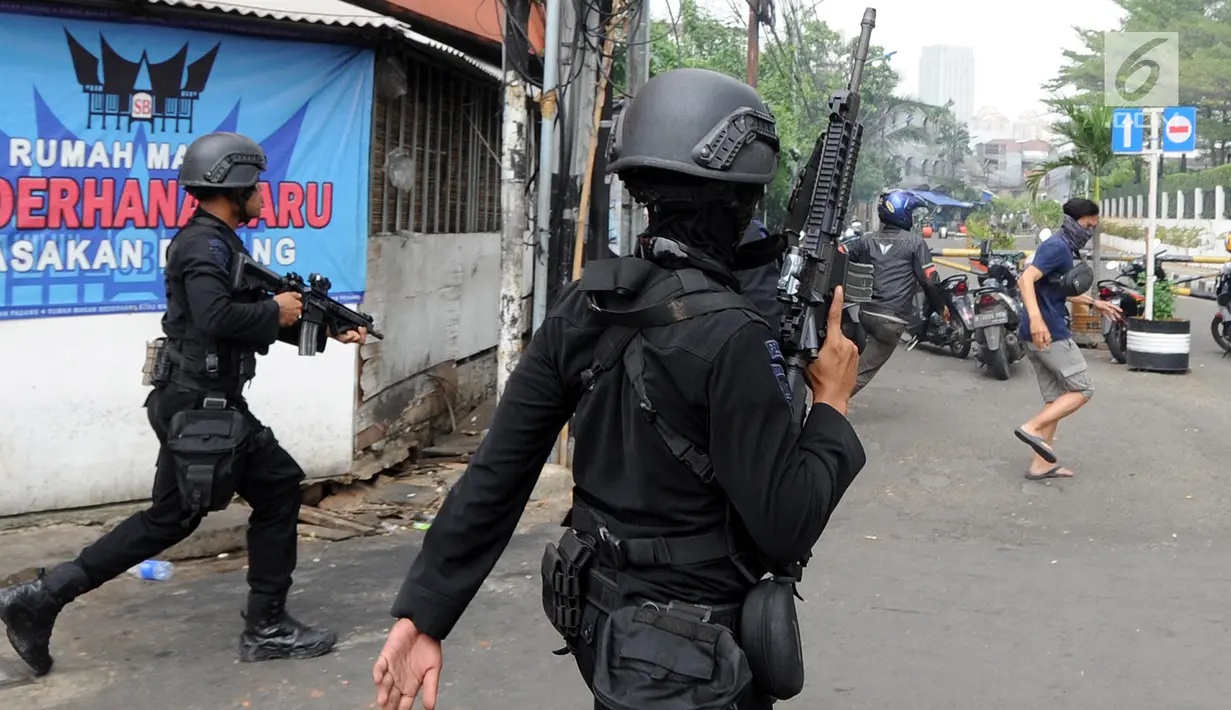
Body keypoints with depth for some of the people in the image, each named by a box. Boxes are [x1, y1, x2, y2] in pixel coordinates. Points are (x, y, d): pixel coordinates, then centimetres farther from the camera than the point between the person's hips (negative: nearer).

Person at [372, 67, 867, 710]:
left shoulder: (586, 304, -2)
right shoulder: (731, 337, -23)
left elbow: (496, 470, -3)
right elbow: (785, 527, -21)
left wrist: (422, 611, 0)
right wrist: (832, 402, -7)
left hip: (598, 621, 7)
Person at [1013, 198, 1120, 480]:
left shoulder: (1063, 248, 19)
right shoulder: (1058, 246, -13)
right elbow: (1025, 279, -27)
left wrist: (1094, 303, 35)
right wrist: (1035, 318, -41)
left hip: (1038, 336, 10)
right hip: (1049, 333, -10)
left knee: (1056, 399, 11)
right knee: (1083, 390, -2)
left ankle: (1042, 464, 10)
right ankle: (1032, 428, -11)